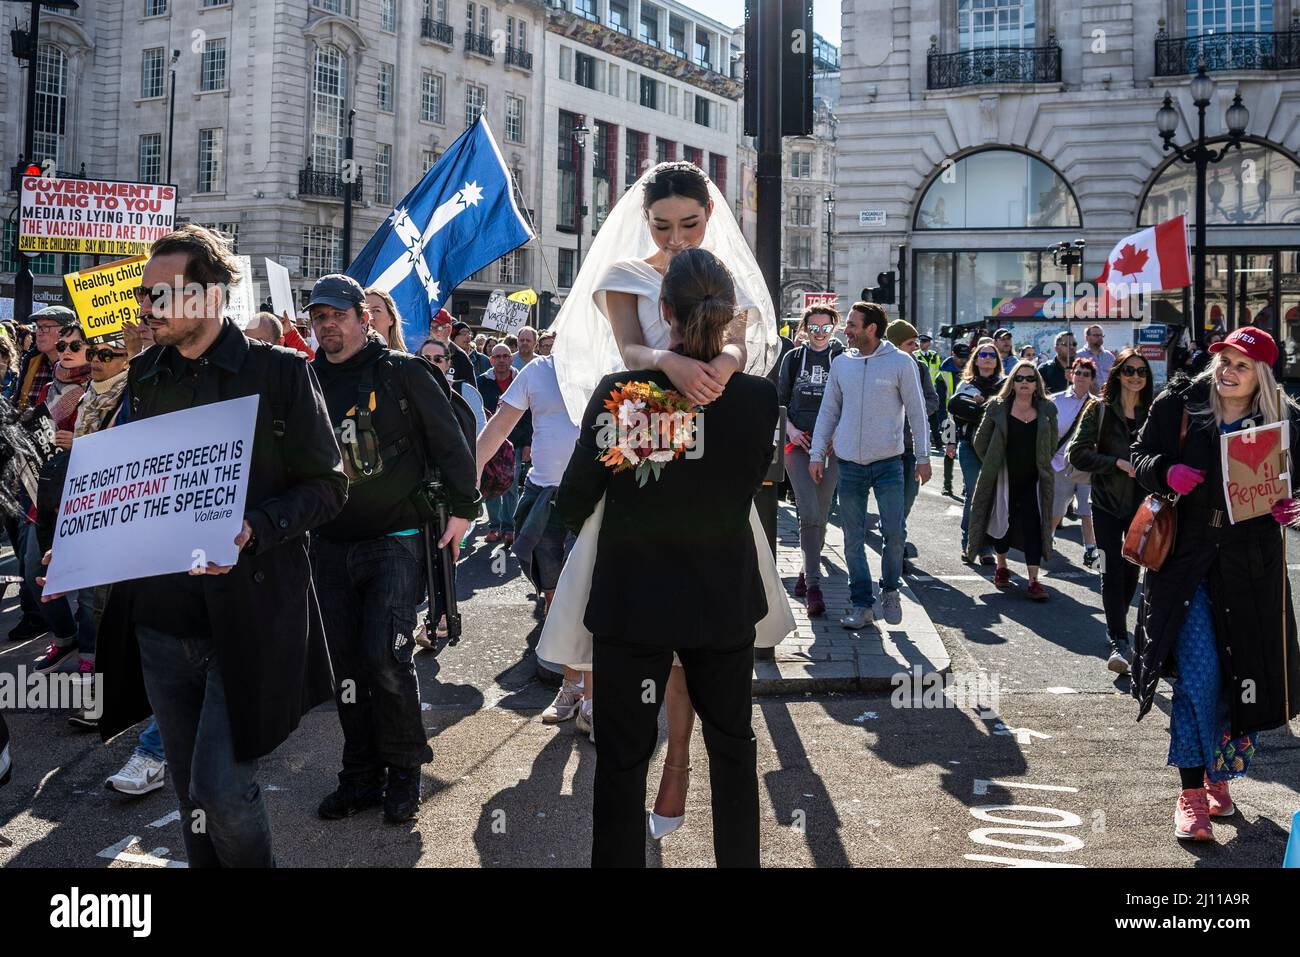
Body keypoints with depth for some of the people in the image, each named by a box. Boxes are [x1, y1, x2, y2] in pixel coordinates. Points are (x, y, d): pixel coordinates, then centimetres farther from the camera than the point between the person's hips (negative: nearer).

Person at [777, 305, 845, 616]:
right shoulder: (793, 358, 8)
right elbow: (780, 399, 11)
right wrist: (790, 428, -4)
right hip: (798, 442, -1)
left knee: (821, 514, 6)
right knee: (810, 513, -12)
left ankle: (807, 572, 24)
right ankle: (813, 584, -12)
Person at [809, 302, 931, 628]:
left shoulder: (901, 362, -5)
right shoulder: (841, 363, 5)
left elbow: (917, 412, -1)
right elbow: (828, 411, 10)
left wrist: (923, 457, -1)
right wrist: (817, 454, 7)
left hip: (888, 463, -3)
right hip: (849, 465, 3)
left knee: (894, 534, -4)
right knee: (853, 539, 5)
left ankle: (890, 590, 21)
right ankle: (861, 604, 15)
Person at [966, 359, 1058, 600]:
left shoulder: (1047, 410, 2)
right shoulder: (998, 408, -4)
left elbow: (1052, 444, 15)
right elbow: (980, 441, 4)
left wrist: (1042, 465, 11)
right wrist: (993, 465, 5)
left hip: (1033, 480, 1)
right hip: (1004, 478, 0)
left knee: (1034, 526, -6)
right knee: (1002, 522, 11)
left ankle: (1034, 580, -5)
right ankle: (1001, 568, 32)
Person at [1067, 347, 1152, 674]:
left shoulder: (1152, 413, 3)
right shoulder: (1099, 410, -2)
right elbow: (1078, 453, -7)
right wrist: (1117, 462, -17)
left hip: (1142, 502, 2)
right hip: (1107, 502, -2)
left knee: (1133, 568, 11)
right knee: (1112, 570, -7)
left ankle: (1117, 625, 32)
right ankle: (1119, 642, -6)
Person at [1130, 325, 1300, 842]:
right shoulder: (1178, 405, -1)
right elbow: (1141, 456, 6)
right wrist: (1165, 472, -15)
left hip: (1251, 566, 2)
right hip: (1185, 559, -2)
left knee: (1243, 676, 9)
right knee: (1198, 675, -8)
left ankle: (1218, 778, 30)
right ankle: (1191, 796, 1)